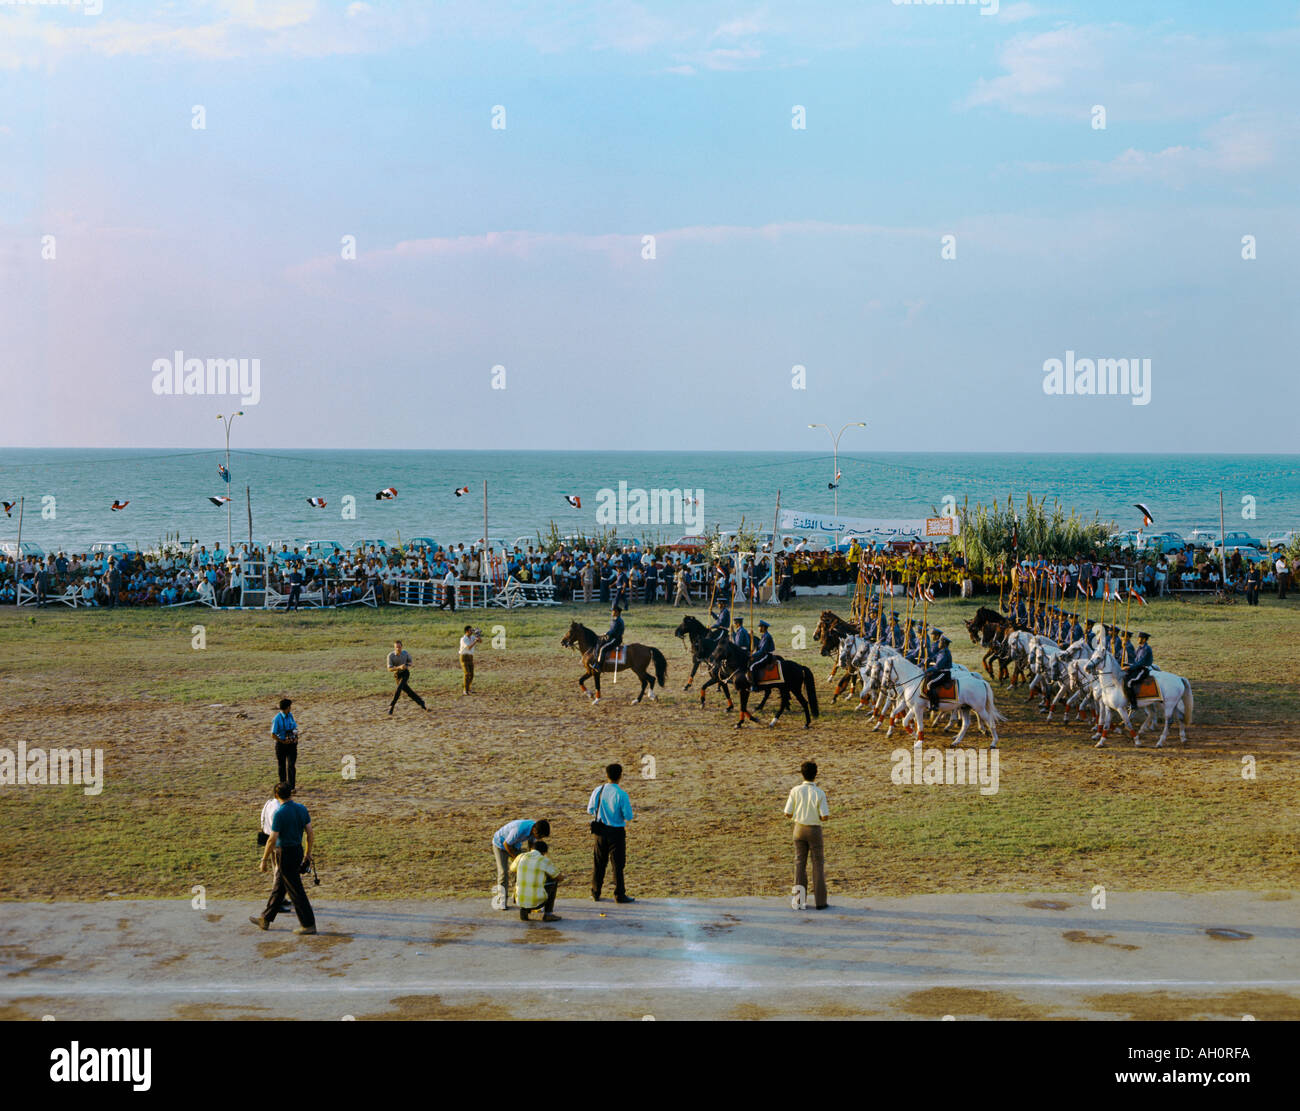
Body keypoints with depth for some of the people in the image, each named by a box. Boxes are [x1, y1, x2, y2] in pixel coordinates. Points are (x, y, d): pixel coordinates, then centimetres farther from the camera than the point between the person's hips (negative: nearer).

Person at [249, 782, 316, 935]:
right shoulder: (302, 808, 1)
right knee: (279, 888, 18)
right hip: (298, 852, 8)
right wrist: (308, 853, 16)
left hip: (285, 854, -8)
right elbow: (311, 832, 5)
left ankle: (308, 925, 3)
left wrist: (264, 861, -11)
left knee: (295, 891, -1)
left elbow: (272, 840, -19)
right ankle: (265, 920, 29)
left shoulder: (279, 814, -19)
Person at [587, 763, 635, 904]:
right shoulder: (621, 794, -17)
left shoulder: (598, 791, -4)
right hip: (617, 831, -4)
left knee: (598, 862, 14)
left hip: (601, 830, 4)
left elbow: (590, 810, 5)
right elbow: (628, 817, -15)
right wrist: (629, 806, 5)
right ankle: (619, 895, 11)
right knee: (618, 864, 6)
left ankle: (595, 893, 21)